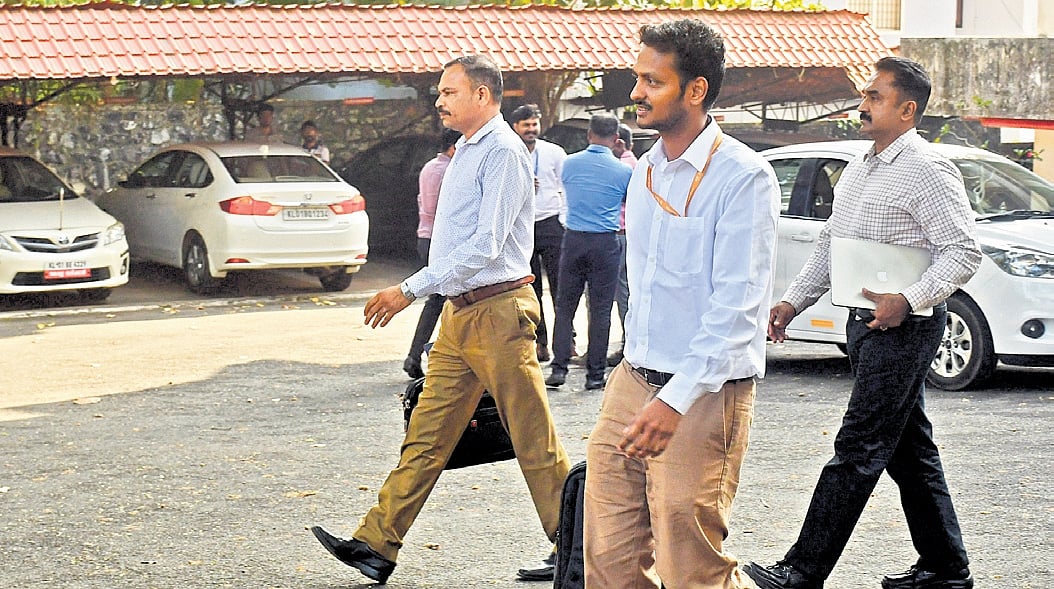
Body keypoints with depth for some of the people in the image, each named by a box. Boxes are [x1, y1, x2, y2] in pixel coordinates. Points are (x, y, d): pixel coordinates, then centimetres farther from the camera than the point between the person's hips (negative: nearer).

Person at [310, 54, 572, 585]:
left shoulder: (502, 151, -13)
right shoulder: (464, 151, 17)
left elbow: (486, 245, -20)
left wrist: (410, 290, -19)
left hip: (497, 312, -9)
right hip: (459, 312, 9)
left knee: (535, 442, -1)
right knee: (426, 435, 7)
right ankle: (377, 543, 8)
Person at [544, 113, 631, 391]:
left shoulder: (570, 163, 2)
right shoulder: (623, 171, -4)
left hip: (573, 240, 2)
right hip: (606, 243, -2)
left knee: (565, 306, 8)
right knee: (600, 310, 3)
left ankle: (559, 367, 2)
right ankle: (595, 373, 5)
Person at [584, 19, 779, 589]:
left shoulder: (742, 176, -13)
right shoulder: (646, 170, 12)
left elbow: (738, 303, -19)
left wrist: (676, 399, -25)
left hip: (703, 395, -7)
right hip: (631, 384, 7)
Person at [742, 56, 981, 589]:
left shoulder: (928, 172, -12)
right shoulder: (858, 170, 15)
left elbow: (963, 252, -17)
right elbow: (829, 243, 23)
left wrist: (907, 301, -25)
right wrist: (794, 300, 15)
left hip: (904, 326, -9)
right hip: (866, 324, 9)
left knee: (858, 450, -8)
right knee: (909, 451, 13)